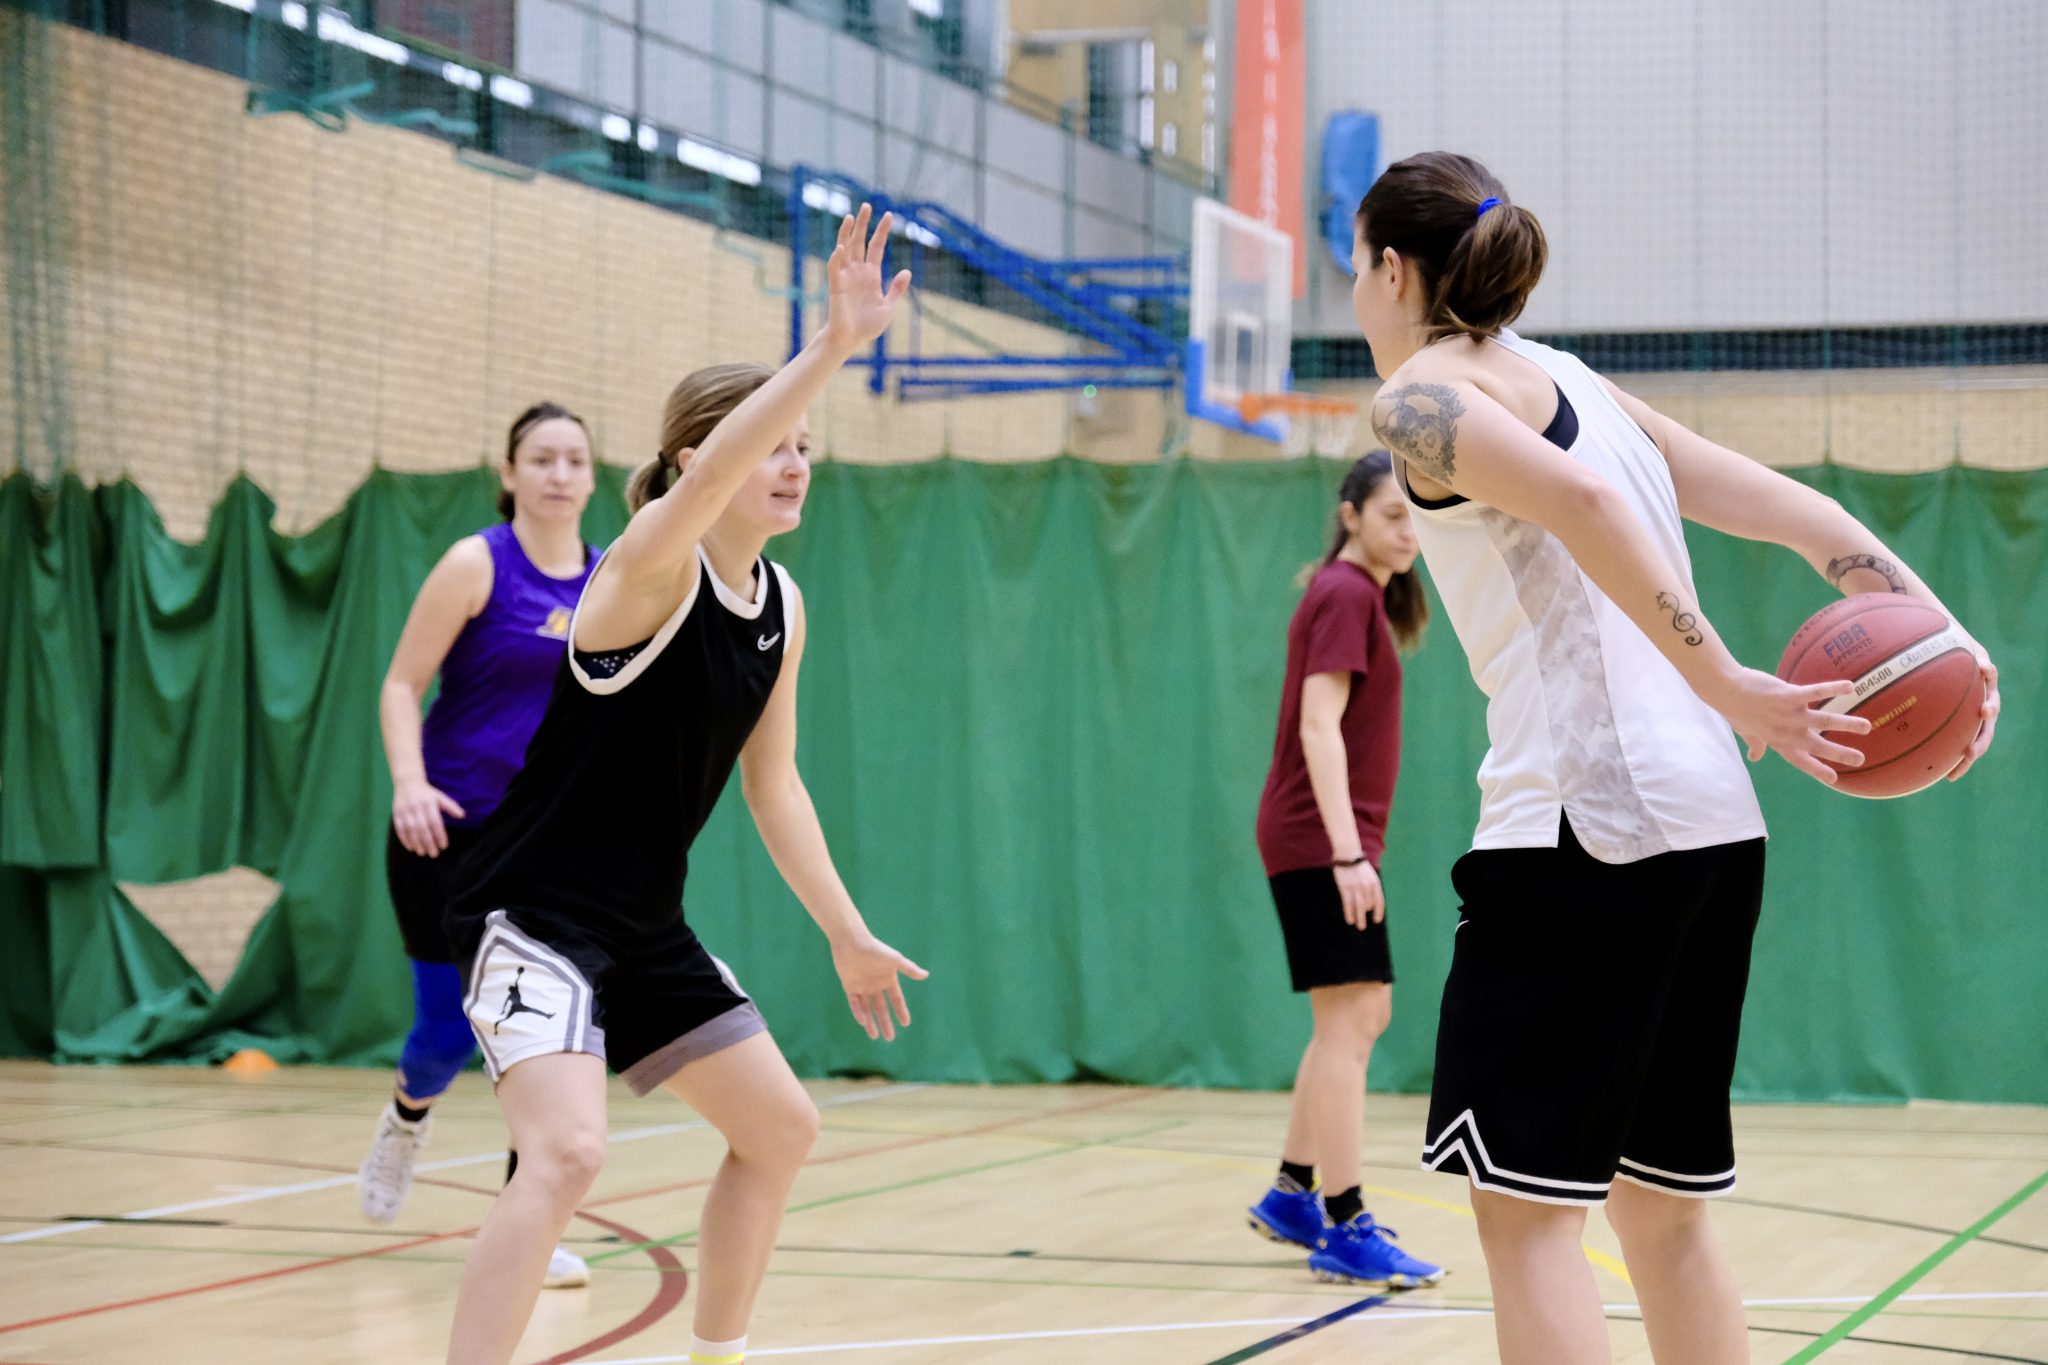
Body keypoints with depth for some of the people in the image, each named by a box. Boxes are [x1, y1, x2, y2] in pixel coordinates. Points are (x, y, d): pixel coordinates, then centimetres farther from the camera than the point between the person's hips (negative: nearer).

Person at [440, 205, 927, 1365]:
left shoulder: (783, 607, 6)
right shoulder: (652, 564, -17)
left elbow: (772, 783, 16)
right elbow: (705, 482, -41)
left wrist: (848, 935, 17)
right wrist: (836, 345, -50)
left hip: (647, 926, 9)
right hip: (537, 912, -9)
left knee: (781, 1127, 17)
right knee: (569, 1152, -27)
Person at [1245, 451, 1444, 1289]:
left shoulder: (1361, 595, 16)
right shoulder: (1346, 596, -12)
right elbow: (1319, 726, -21)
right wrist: (1348, 852, -27)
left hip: (1332, 842, 10)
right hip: (1319, 841, -10)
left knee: (1361, 1018, 16)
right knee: (1349, 1020, -10)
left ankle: (1291, 1197, 25)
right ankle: (1344, 1233, -10)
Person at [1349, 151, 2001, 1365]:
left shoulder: (1425, 391, -1)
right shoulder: (1570, 382, 23)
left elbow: (1578, 502, -20)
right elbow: (1785, 505, 14)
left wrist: (1728, 689, -23)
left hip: (1587, 822, -9)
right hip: (1712, 822, 9)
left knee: (1526, 1208, -6)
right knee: (1660, 1208, 14)